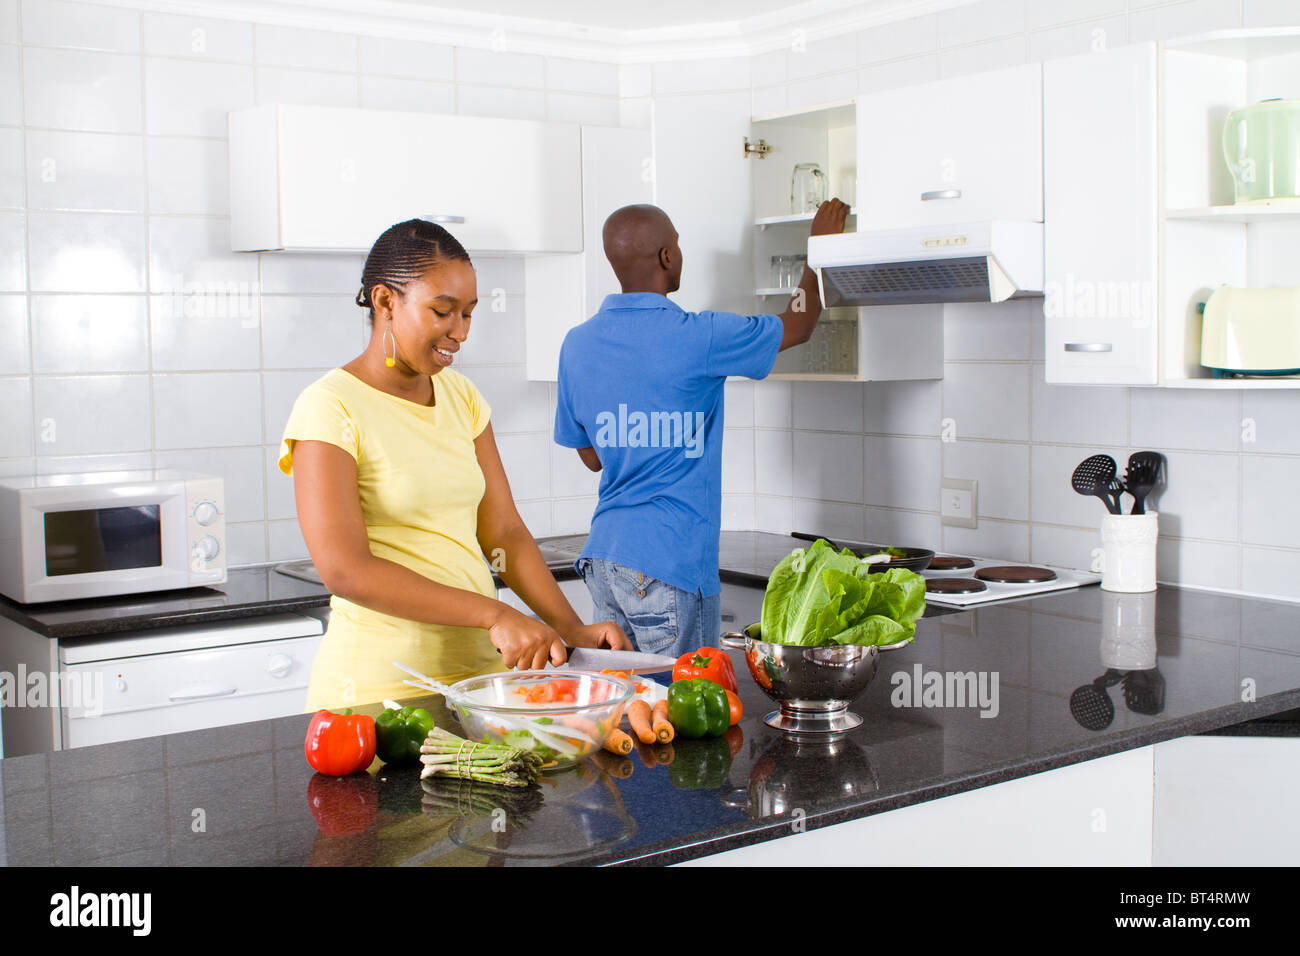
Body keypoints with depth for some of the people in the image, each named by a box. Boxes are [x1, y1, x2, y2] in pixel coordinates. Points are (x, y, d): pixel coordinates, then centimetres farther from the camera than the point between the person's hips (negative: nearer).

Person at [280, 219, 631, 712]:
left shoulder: (461, 396, 10)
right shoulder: (330, 407, -11)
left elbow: (503, 531, 8)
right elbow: (345, 571, -20)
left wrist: (572, 628, -6)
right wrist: (494, 614, -24)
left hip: (480, 666, 6)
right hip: (379, 685, -6)